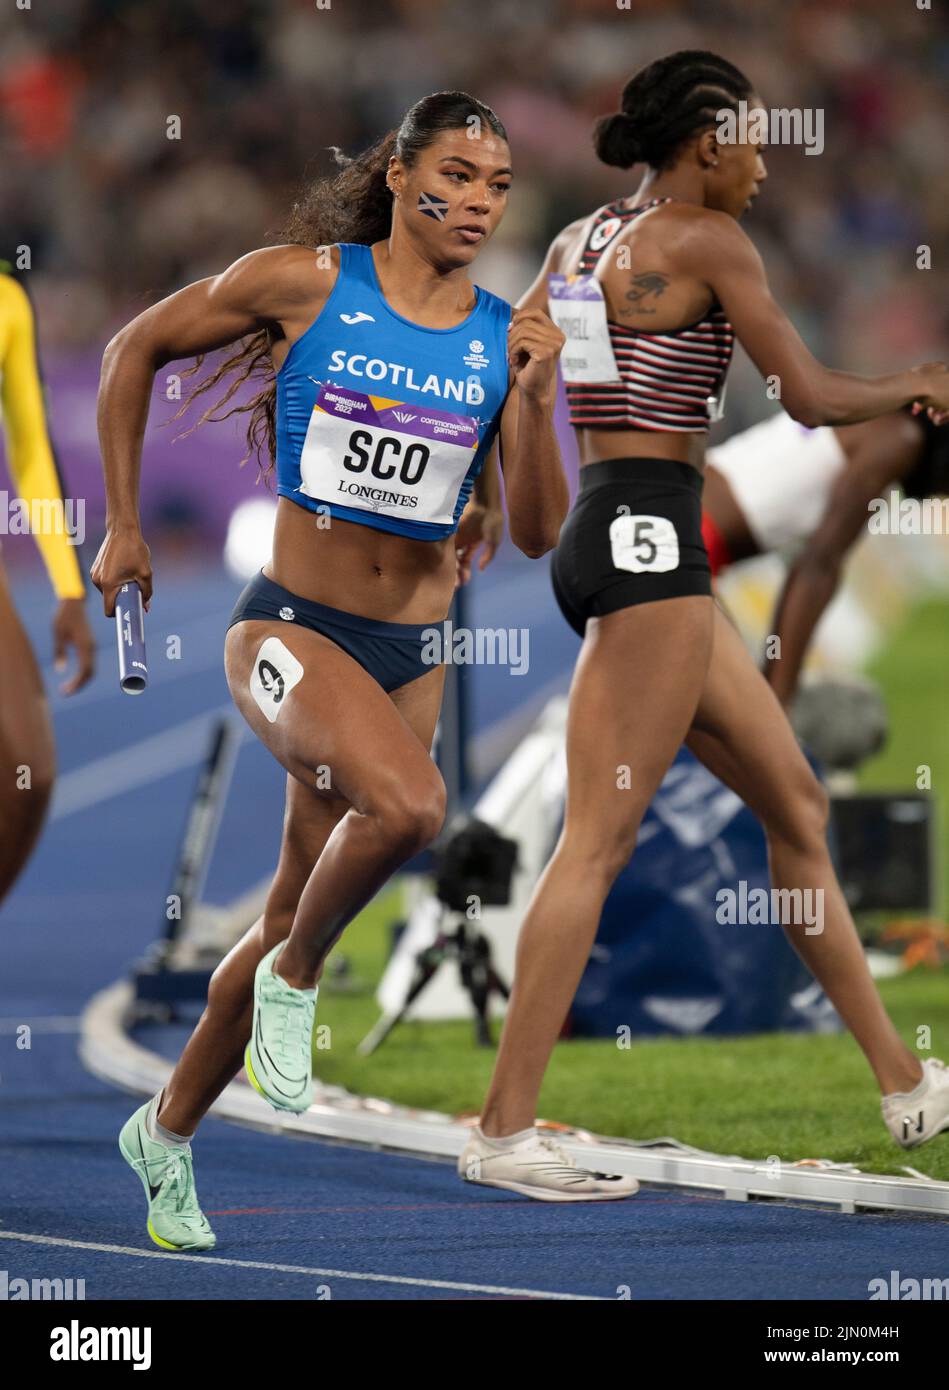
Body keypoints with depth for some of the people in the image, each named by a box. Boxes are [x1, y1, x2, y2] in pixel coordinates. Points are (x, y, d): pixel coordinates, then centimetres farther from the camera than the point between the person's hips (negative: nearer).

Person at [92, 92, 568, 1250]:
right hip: (290, 629, -5)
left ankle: (166, 1133, 32)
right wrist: (123, 527, 5)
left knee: (294, 917, 11)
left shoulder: (507, 339, 3)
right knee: (408, 804, -34)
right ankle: (295, 980, -6)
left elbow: (538, 534, 3)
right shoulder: (303, 283, -6)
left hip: (412, 656, 5)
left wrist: (533, 396, -12)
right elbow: (136, 351, 6)